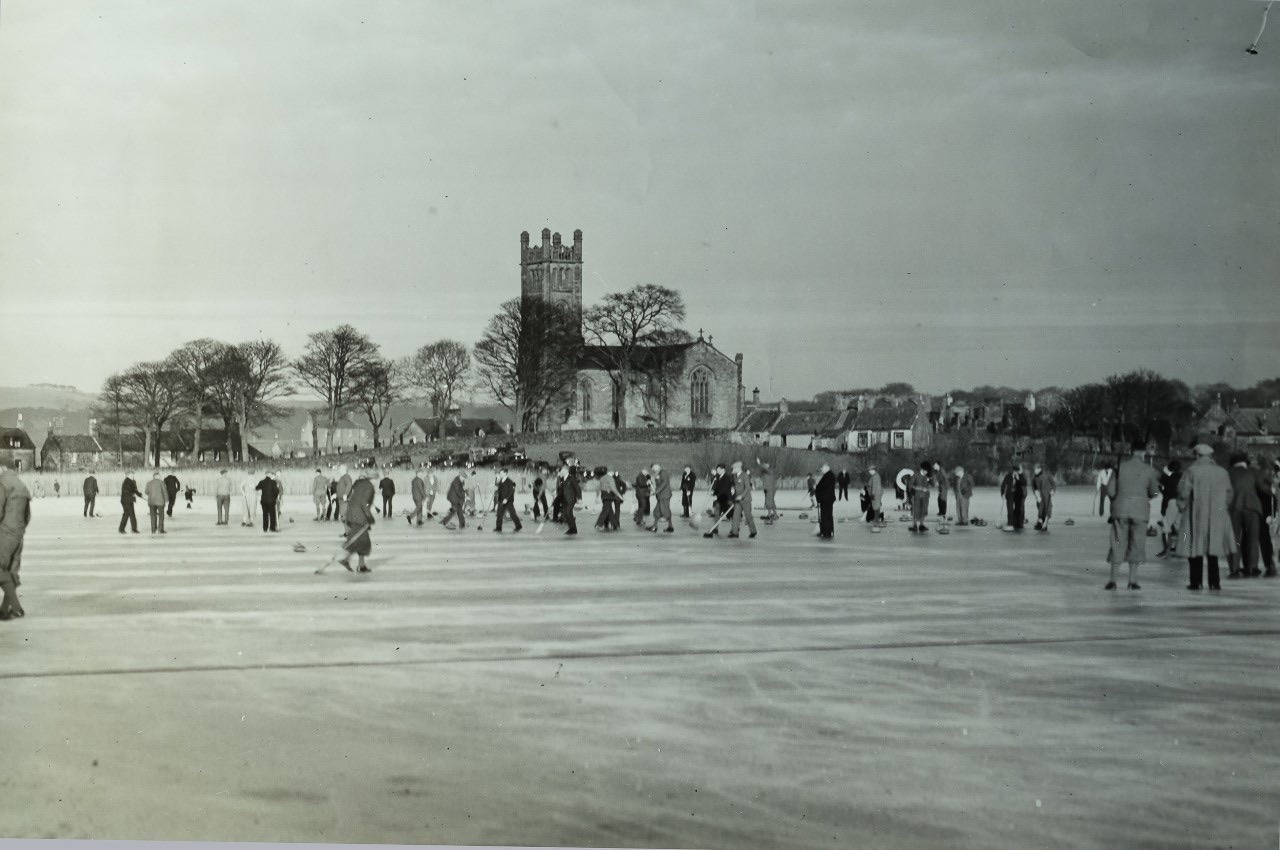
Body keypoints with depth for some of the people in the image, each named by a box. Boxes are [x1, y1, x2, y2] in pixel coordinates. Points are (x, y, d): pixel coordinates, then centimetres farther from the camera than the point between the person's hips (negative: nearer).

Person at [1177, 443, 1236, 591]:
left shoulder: (1191, 471, -7)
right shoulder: (1222, 472, 4)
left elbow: (1183, 492, -8)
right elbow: (1228, 495, 6)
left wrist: (1182, 508, 8)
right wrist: (1224, 509, 18)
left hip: (1196, 516, -3)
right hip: (1217, 516, 3)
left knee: (1195, 547, 3)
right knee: (1213, 550, 9)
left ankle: (1196, 582, 0)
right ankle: (1214, 582, 5)